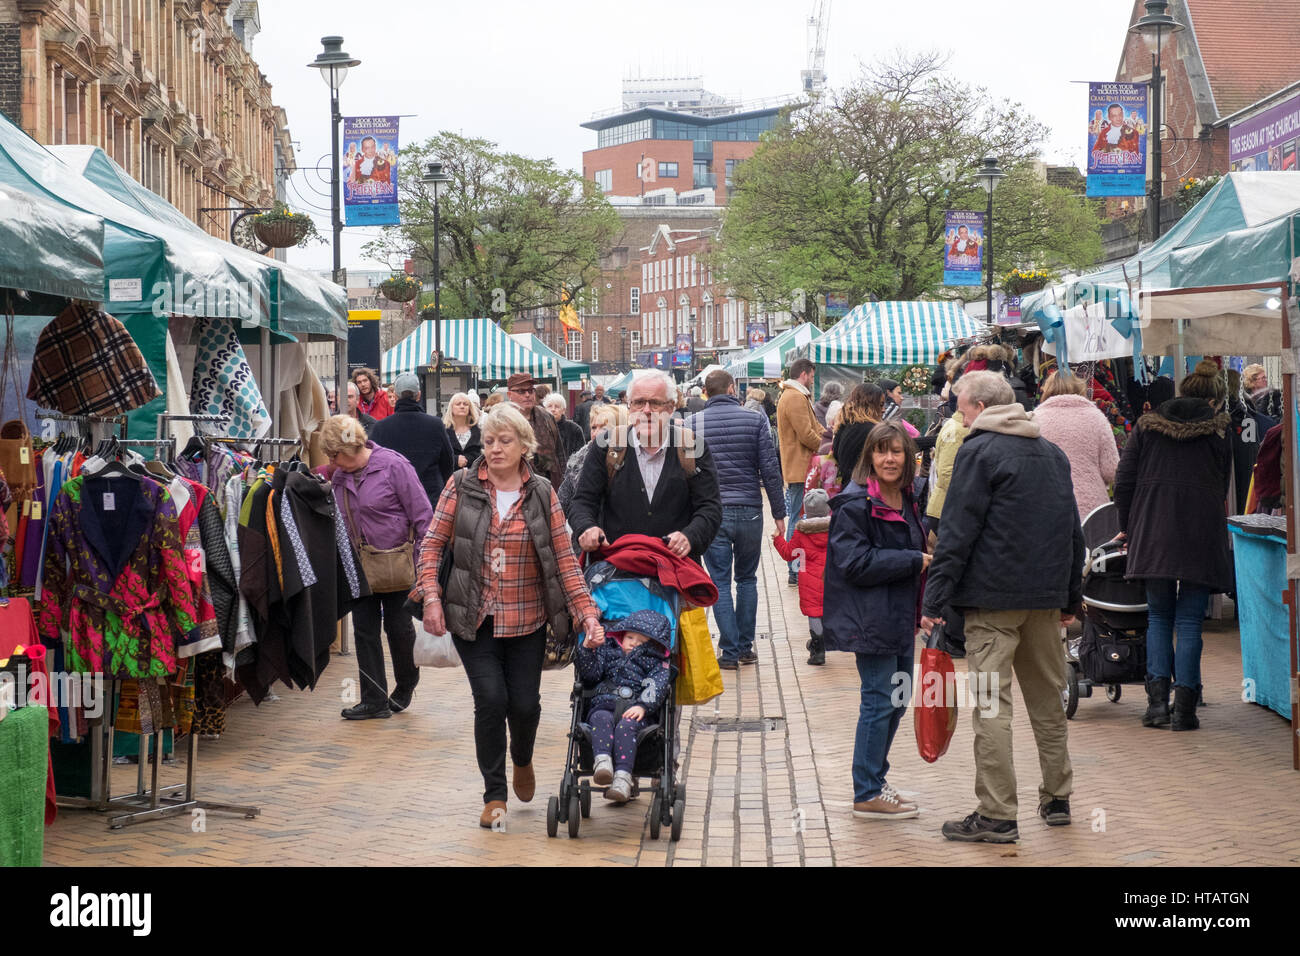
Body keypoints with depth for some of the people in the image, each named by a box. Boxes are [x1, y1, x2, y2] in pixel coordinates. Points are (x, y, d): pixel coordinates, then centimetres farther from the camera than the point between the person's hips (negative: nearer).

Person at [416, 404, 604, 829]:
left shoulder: (542, 494, 2)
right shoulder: (462, 486, -1)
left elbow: (564, 559, 1)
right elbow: (432, 543, 1)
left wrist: (587, 612, -6)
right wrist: (431, 597, -11)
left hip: (526, 620, 1)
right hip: (474, 619, -1)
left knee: (525, 703, 1)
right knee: (491, 700, -11)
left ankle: (522, 759, 36)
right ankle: (494, 794, 6)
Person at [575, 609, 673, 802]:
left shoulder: (656, 663, 18)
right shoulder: (608, 651, 27)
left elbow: (657, 687, 1)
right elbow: (590, 675, 15)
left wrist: (643, 706, -19)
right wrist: (587, 649, -1)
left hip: (634, 711, -2)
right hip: (604, 705, 2)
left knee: (626, 726, -35)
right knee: (602, 719, -34)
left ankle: (622, 778, -50)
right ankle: (602, 761, -56)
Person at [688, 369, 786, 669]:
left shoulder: (692, 424, -2)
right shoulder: (755, 420, -1)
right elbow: (770, 470, -2)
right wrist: (779, 513, 6)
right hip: (749, 512, 1)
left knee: (720, 582, 5)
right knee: (747, 579, 16)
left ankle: (729, 650, 2)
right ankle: (745, 647, 16)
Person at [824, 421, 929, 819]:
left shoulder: (906, 500, 12)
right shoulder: (854, 504, -14)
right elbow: (855, 563, -22)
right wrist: (914, 561, -19)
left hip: (899, 618, 9)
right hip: (871, 618, -9)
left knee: (898, 697, 14)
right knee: (880, 701, -6)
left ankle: (874, 781, 26)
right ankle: (867, 796, 3)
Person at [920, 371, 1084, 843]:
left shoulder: (978, 451, -8)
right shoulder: (1052, 453, 15)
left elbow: (956, 533, -13)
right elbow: (1072, 530, 20)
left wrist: (934, 599, -11)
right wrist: (1071, 597, 25)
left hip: (992, 596, -7)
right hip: (1046, 595, 7)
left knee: (990, 705, -5)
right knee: (1047, 698, 16)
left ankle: (997, 815, -7)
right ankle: (1057, 799, 24)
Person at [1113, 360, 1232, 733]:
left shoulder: (1146, 426, 9)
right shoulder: (1218, 432, 4)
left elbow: (1124, 482, 7)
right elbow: (1222, 488, 8)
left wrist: (1129, 528, 16)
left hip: (1152, 534, 2)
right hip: (1200, 535, -2)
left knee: (1158, 617, 12)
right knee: (1189, 620, 2)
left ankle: (1157, 699, 0)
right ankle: (1184, 708, -3)